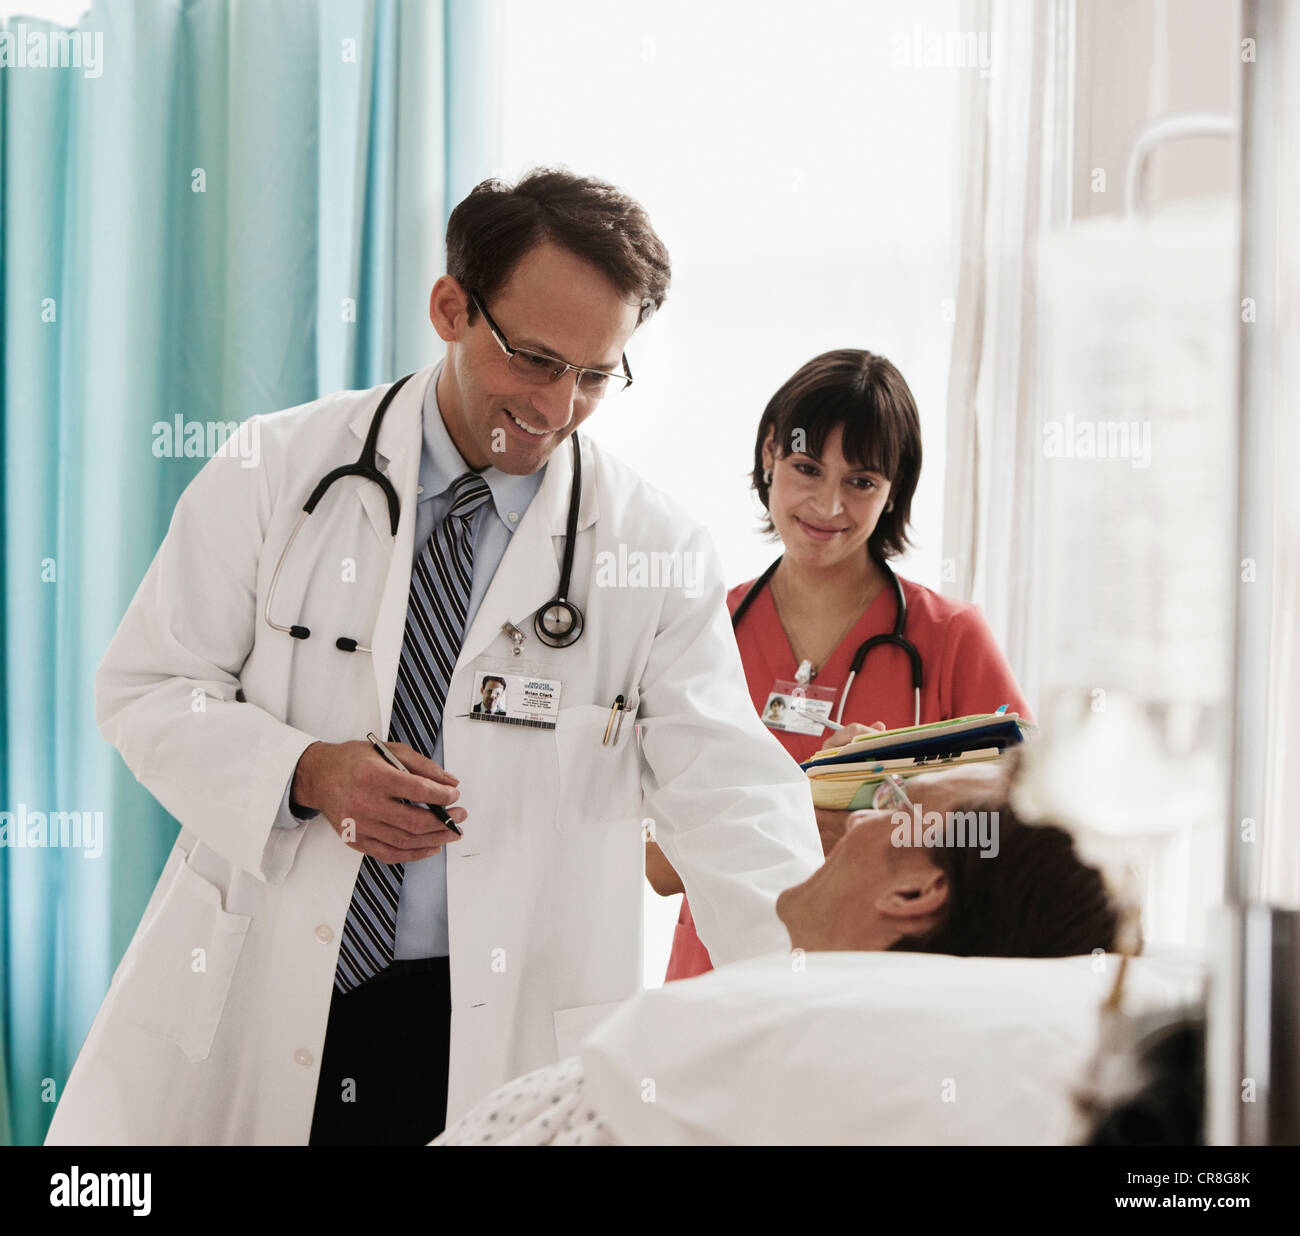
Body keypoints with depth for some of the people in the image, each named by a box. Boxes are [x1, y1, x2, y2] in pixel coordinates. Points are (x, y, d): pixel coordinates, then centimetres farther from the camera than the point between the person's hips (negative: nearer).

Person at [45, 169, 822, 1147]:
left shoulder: (657, 551, -4)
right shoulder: (280, 470, -2)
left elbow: (730, 800, -12)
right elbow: (146, 689, 2)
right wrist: (303, 773, -17)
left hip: (503, 1033, 0)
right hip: (252, 1001, 1)